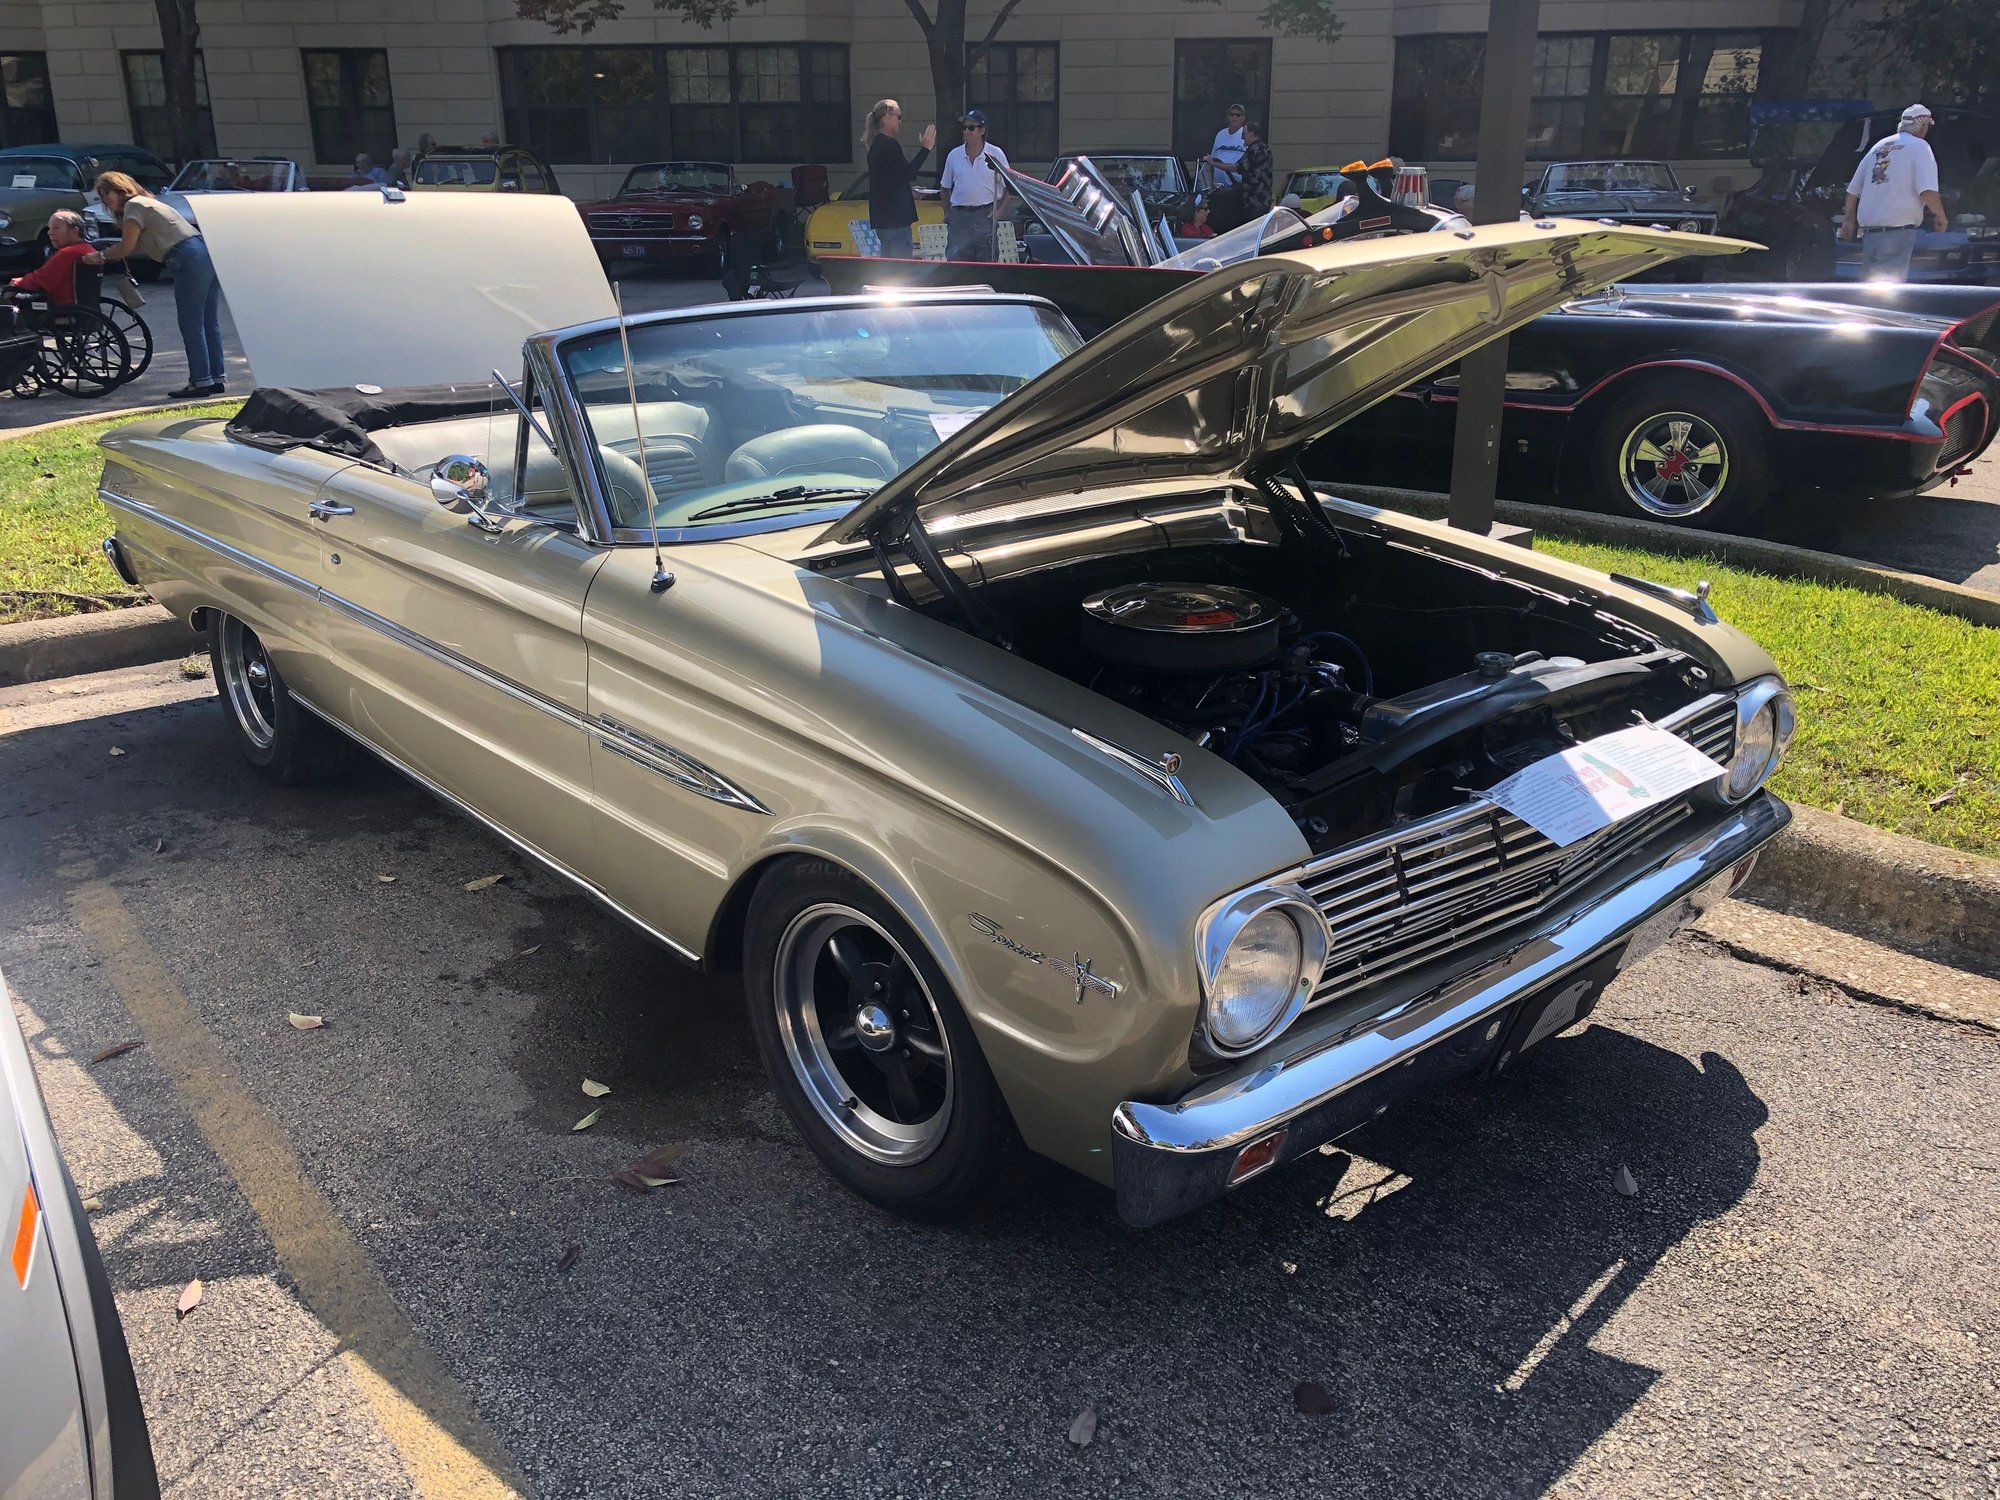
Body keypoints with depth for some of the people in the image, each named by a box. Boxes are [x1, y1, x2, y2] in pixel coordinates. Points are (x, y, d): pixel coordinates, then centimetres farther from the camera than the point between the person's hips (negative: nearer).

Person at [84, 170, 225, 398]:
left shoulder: (134, 205, 0)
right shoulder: (145, 203, 29)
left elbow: (127, 247, -6)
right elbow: (138, 248, 24)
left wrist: (100, 256, 7)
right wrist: (106, 257, 18)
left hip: (190, 259, -10)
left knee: (191, 325, -8)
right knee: (209, 323, 8)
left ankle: (201, 381, -9)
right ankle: (215, 379, 10)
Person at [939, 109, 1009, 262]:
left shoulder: (995, 154, 0)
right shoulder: (954, 155, 6)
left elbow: (1008, 186, 4)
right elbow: (945, 187, 15)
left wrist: (999, 210, -6)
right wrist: (947, 212, 6)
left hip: (986, 214, -2)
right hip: (959, 215, 2)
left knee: (987, 260, 2)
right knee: (955, 257, -4)